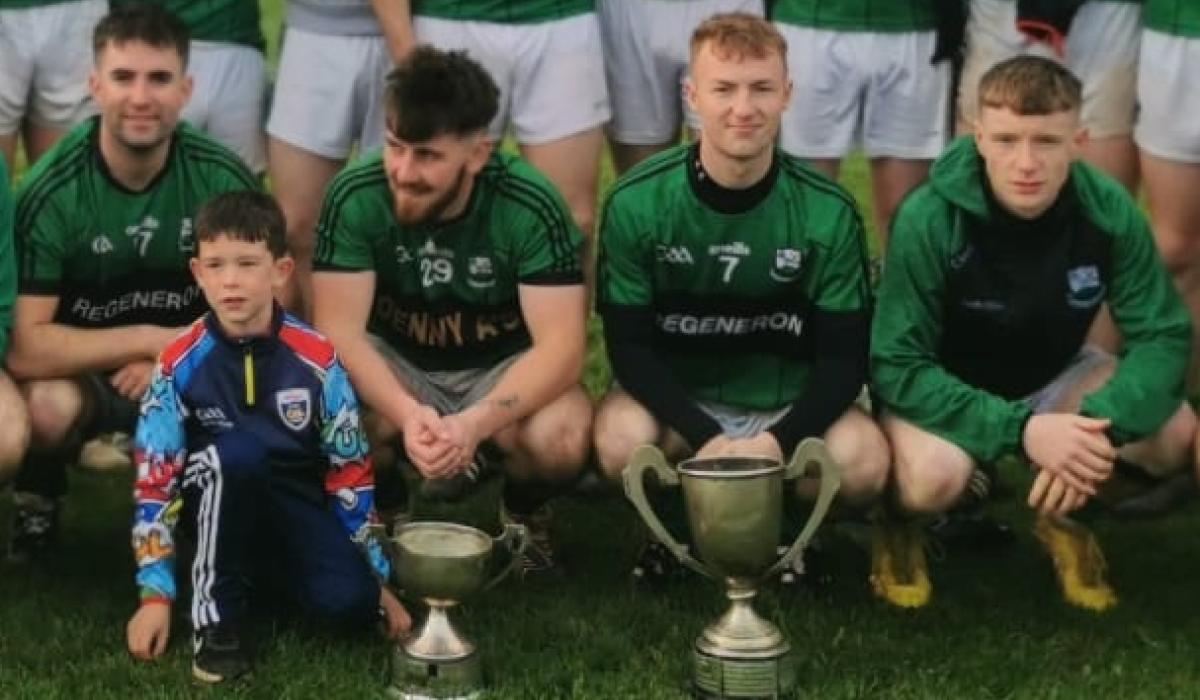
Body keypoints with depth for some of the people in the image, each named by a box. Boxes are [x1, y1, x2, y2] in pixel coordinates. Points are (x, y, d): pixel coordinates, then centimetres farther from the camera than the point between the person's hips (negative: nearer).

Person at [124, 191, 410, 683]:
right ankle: (216, 614, -21)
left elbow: (351, 471, -4)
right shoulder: (180, 365, -14)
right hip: (219, 508, -1)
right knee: (237, 450, -35)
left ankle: (271, 566, 8)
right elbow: (155, 481, -11)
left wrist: (379, 578, -3)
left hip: (298, 505, 1)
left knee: (352, 602, -27)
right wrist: (156, 595, -17)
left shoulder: (316, 360, -12)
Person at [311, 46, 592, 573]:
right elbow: (339, 331, -23)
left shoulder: (530, 208, -25)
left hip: (502, 370, -1)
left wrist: (474, 423, -44)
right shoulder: (355, 198, -21)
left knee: (560, 436, -34)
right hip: (395, 368, 1)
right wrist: (408, 414, -42)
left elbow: (560, 346, -27)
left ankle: (523, 512, 4)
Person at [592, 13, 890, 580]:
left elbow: (844, 356, -9)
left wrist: (778, 441, -27)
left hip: (787, 405, 1)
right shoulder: (637, 203, -13)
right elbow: (629, 344, -11)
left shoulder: (829, 213, -11)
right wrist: (707, 440, -26)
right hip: (677, 401, 0)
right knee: (623, 441, -33)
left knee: (863, 463, -29)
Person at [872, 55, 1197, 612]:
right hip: (943, 389, -4)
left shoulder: (1110, 211, -20)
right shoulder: (930, 220, -29)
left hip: (1053, 375, 4)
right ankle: (897, 526, 2)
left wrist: (1100, 422, -36)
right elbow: (897, 367, -27)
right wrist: (1019, 429, -38)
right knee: (932, 477, -36)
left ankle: (1064, 516, 9)